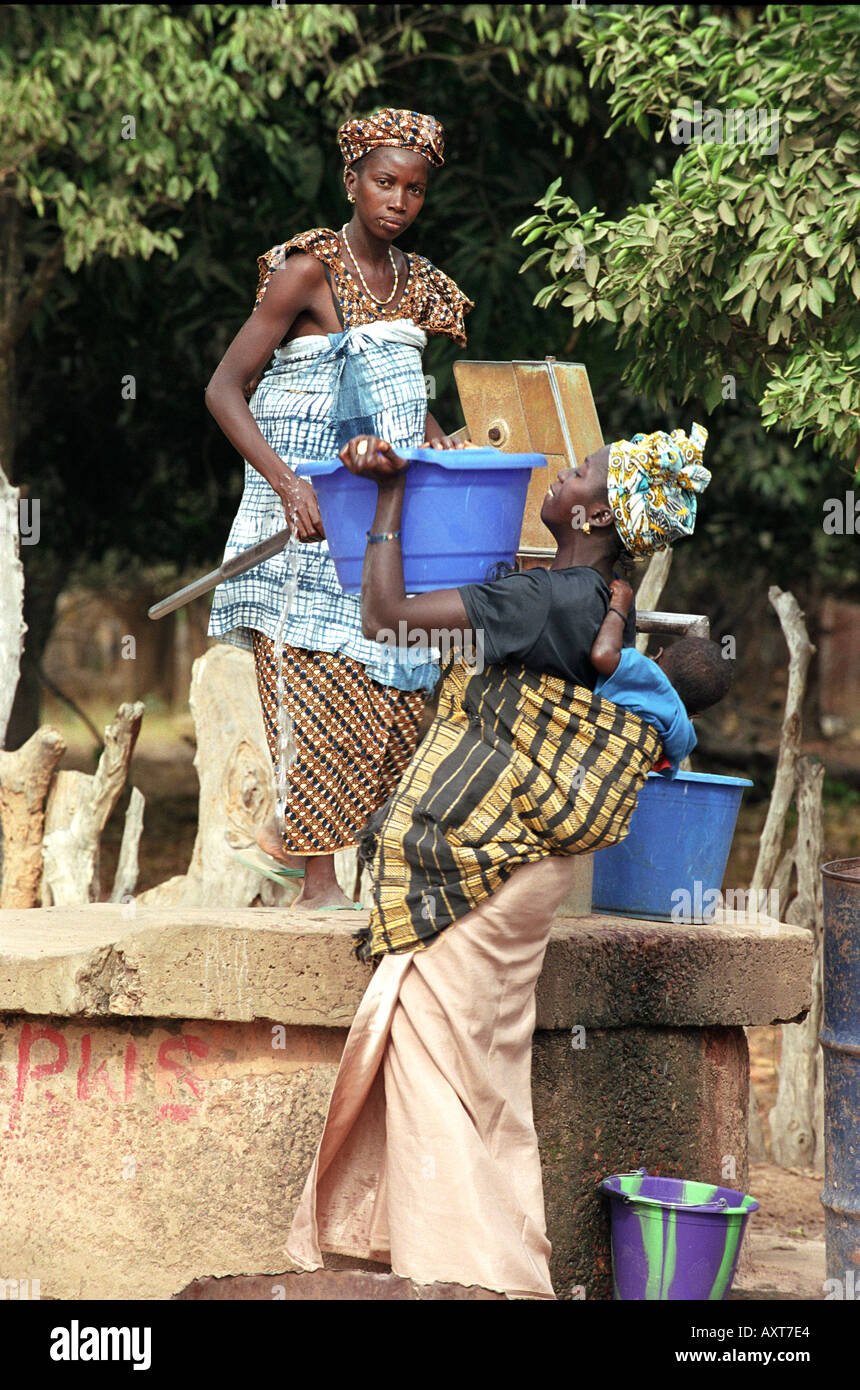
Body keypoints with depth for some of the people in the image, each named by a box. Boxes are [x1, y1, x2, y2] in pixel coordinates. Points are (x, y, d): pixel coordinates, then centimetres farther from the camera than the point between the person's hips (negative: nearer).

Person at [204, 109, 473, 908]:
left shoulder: (416, 284, 11)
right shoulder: (307, 271, -9)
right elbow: (224, 390, -13)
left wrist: (433, 437, 4)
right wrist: (286, 482, -24)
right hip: (306, 514, -7)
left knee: (399, 688, 1)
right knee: (326, 687, -9)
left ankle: (290, 836, 15)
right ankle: (318, 883, 2)